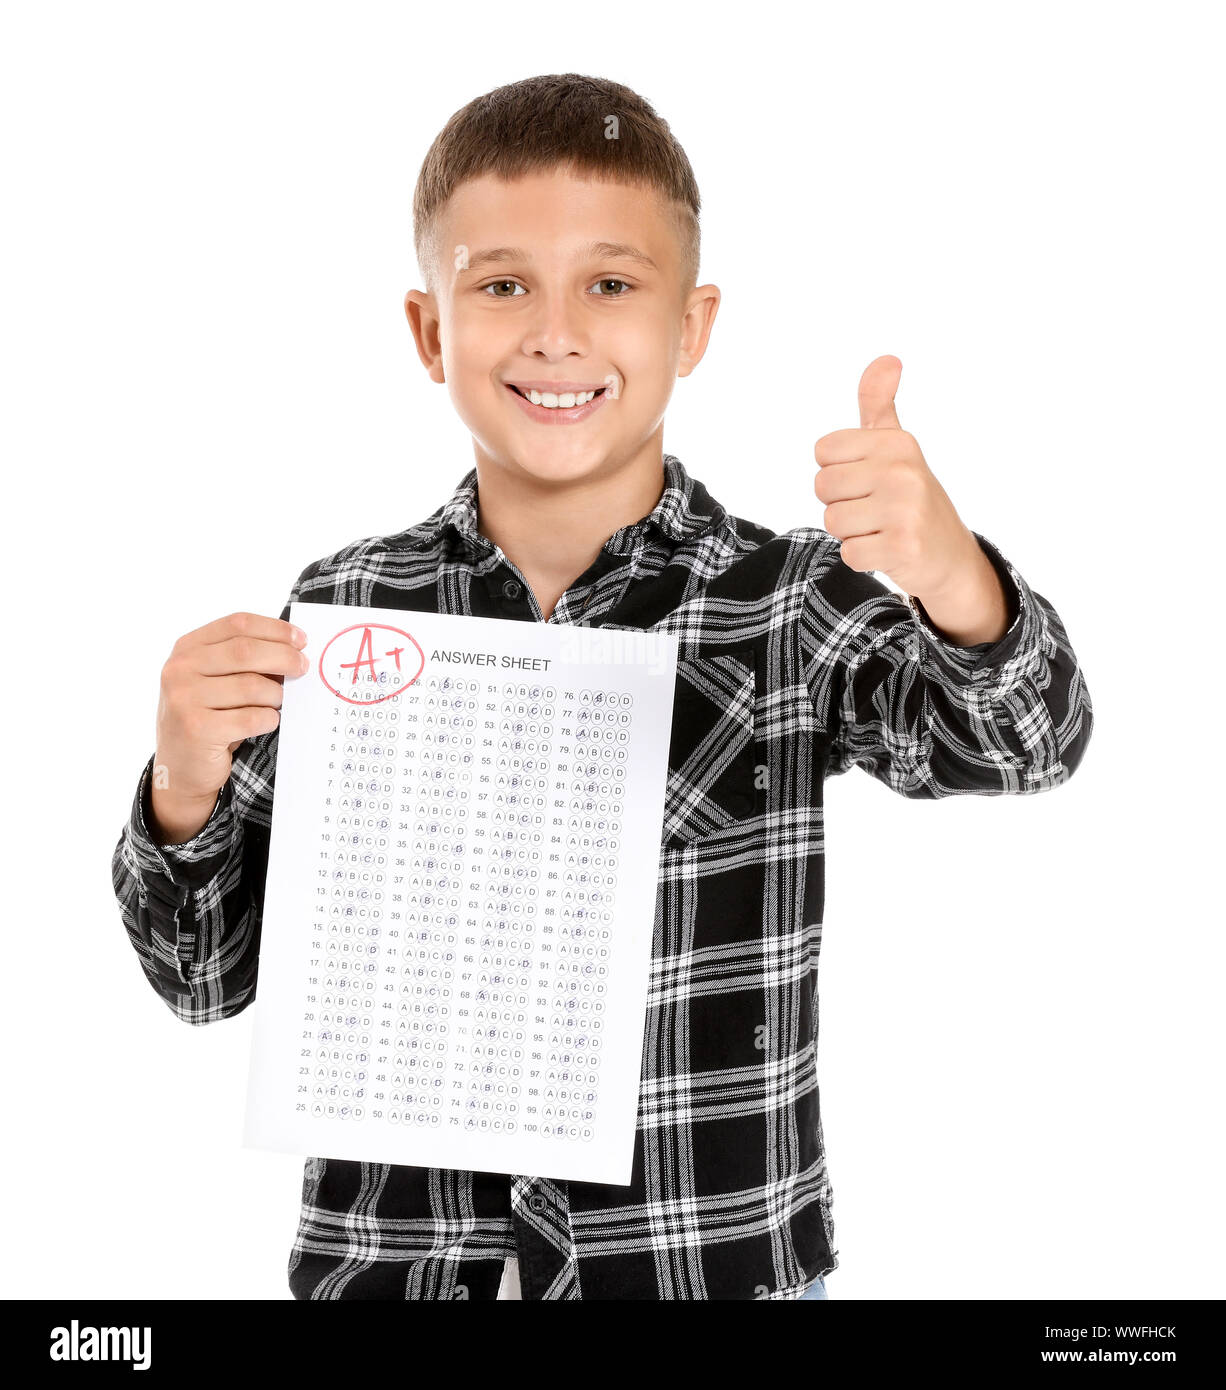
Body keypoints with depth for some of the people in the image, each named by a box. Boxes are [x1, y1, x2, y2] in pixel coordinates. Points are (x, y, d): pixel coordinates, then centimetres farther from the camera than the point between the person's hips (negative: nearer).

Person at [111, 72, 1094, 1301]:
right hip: (392, 1261, 1)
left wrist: (954, 584, -44)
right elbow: (206, 978, 0)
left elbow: (1018, 748, -24)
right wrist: (185, 793, -20)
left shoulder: (795, 601, -8)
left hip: (714, 1258, -1)